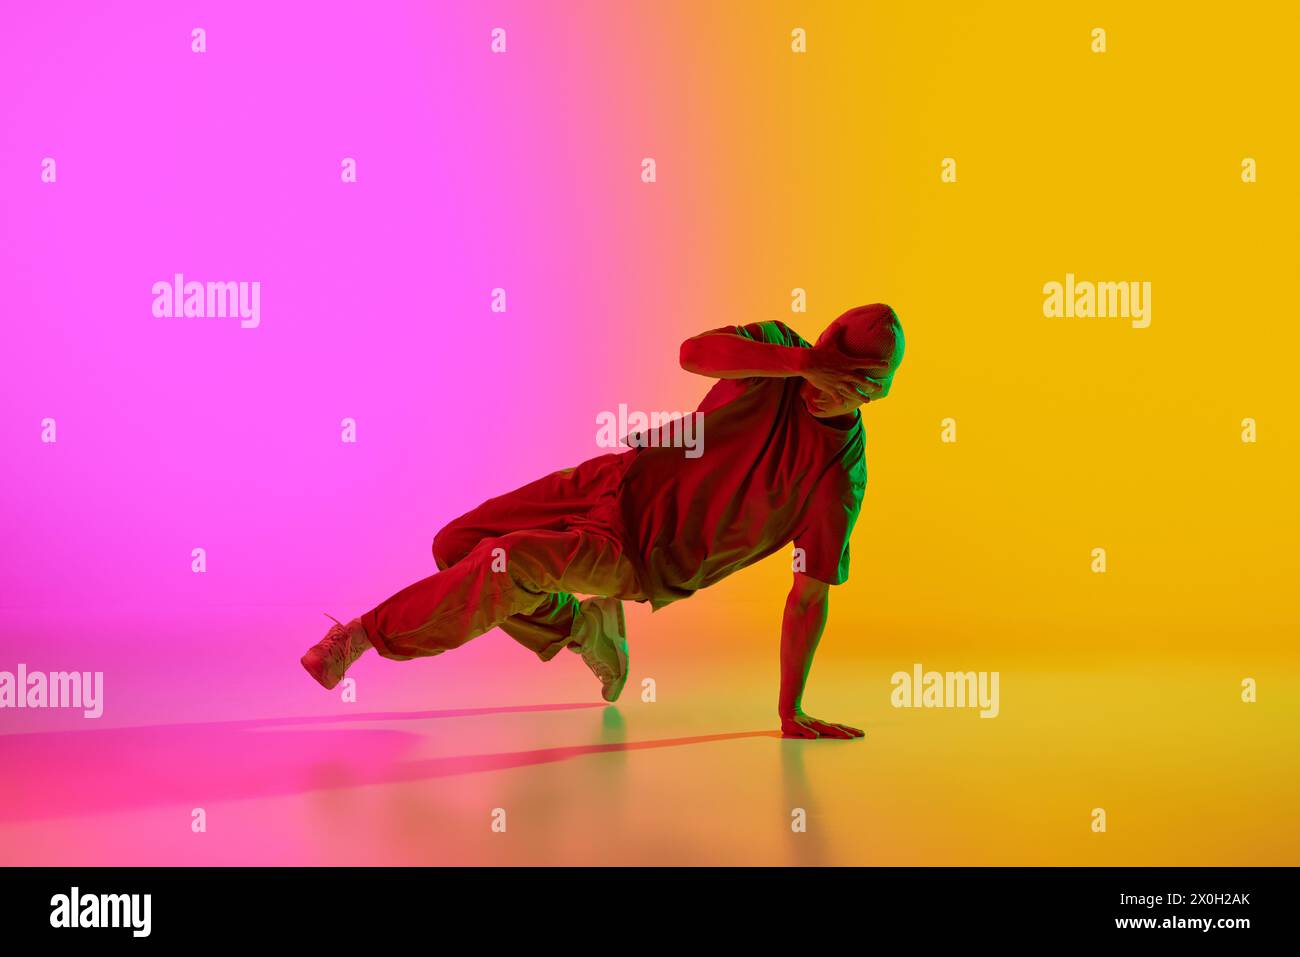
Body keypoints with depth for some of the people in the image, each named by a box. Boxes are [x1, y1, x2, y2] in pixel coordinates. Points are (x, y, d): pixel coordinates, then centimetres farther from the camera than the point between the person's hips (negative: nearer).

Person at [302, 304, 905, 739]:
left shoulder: (838, 477, -16)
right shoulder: (778, 347, -8)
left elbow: (809, 596, -10)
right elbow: (694, 352, -29)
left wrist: (791, 710, -12)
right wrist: (803, 361, -39)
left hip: (642, 558, -5)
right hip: (622, 481, 5)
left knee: (511, 562, -26)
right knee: (457, 544, 3)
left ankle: (363, 634, -8)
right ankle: (585, 629, 21)